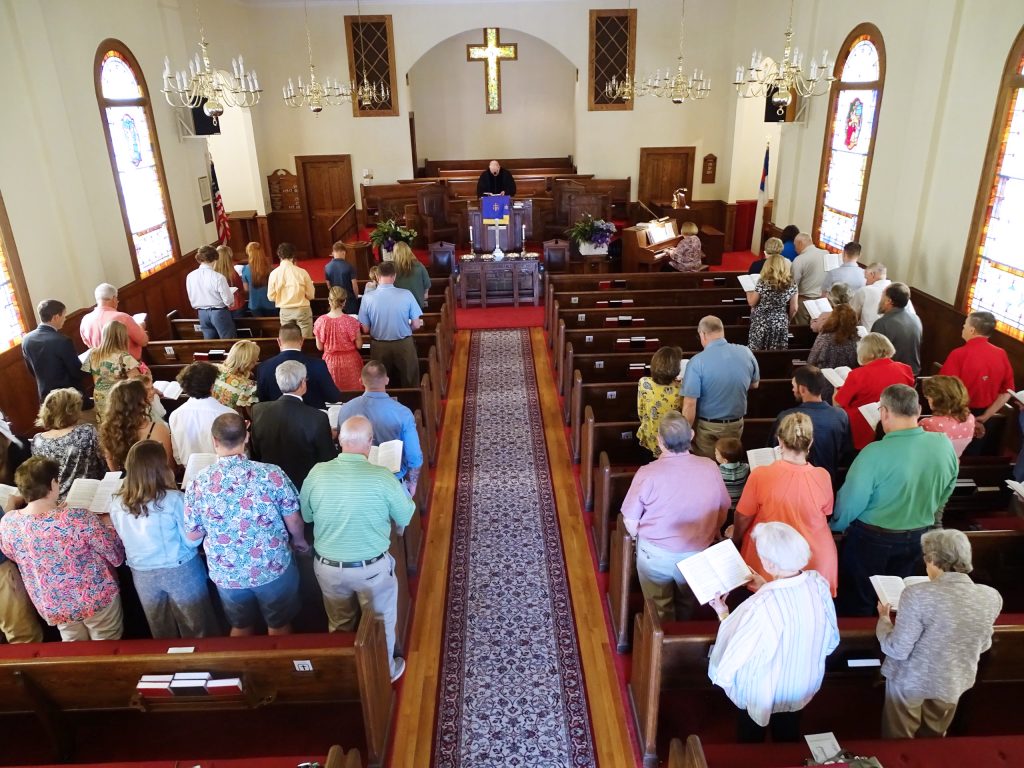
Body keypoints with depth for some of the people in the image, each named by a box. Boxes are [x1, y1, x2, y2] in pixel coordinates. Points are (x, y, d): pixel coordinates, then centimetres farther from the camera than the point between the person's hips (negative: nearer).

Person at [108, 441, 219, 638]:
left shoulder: (117, 504, -8)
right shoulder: (174, 499, -21)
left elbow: (126, 539, 7)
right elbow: (192, 541, -14)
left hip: (142, 574, 4)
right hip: (180, 570, -4)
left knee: (162, 635, 22)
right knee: (198, 633, 14)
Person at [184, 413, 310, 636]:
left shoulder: (198, 484, -14)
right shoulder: (271, 474, -20)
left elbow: (192, 535, -2)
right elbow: (294, 521, -10)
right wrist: (299, 540, 11)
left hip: (226, 574, 2)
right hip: (273, 567, -2)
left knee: (241, 627, 25)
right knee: (279, 625, 20)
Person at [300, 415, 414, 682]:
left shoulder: (317, 473, -15)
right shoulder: (382, 477, -23)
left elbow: (305, 516, 2)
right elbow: (406, 518, -8)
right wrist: (400, 489, 10)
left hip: (327, 566, 3)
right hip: (372, 567, -3)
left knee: (339, 624, 28)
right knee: (380, 623, 23)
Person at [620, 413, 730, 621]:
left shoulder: (647, 473, -24)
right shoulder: (710, 468, -15)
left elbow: (630, 522, -14)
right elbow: (723, 511, 1)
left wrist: (641, 539, 8)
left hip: (655, 554, -3)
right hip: (697, 554, 3)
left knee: (660, 610, 20)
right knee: (687, 606, 28)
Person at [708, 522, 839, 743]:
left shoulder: (761, 606, -40)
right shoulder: (818, 582, -23)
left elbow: (736, 650, -25)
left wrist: (722, 613, -12)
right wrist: (769, 589, 4)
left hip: (764, 692, -5)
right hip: (804, 683, 5)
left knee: (751, 737, 26)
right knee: (788, 736, 32)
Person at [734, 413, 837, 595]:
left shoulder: (760, 476, -21)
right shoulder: (822, 477, -15)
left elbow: (743, 518, -7)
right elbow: (825, 515, 4)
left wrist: (735, 541, 12)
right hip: (816, 559, 2)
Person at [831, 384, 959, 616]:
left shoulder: (875, 453, -30)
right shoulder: (944, 445, -12)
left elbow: (851, 501, -20)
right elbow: (946, 492, 4)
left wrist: (836, 525, 0)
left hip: (872, 538, -5)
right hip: (918, 537, 5)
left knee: (857, 603, 16)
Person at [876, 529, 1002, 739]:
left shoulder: (918, 594, -29)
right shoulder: (991, 597, -13)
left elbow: (897, 650, -22)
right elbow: (983, 646, 4)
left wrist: (884, 618, -5)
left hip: (911, 680, -4)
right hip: (954, 683, 5)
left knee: (898, 743, 19)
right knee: (934, 740, 29)